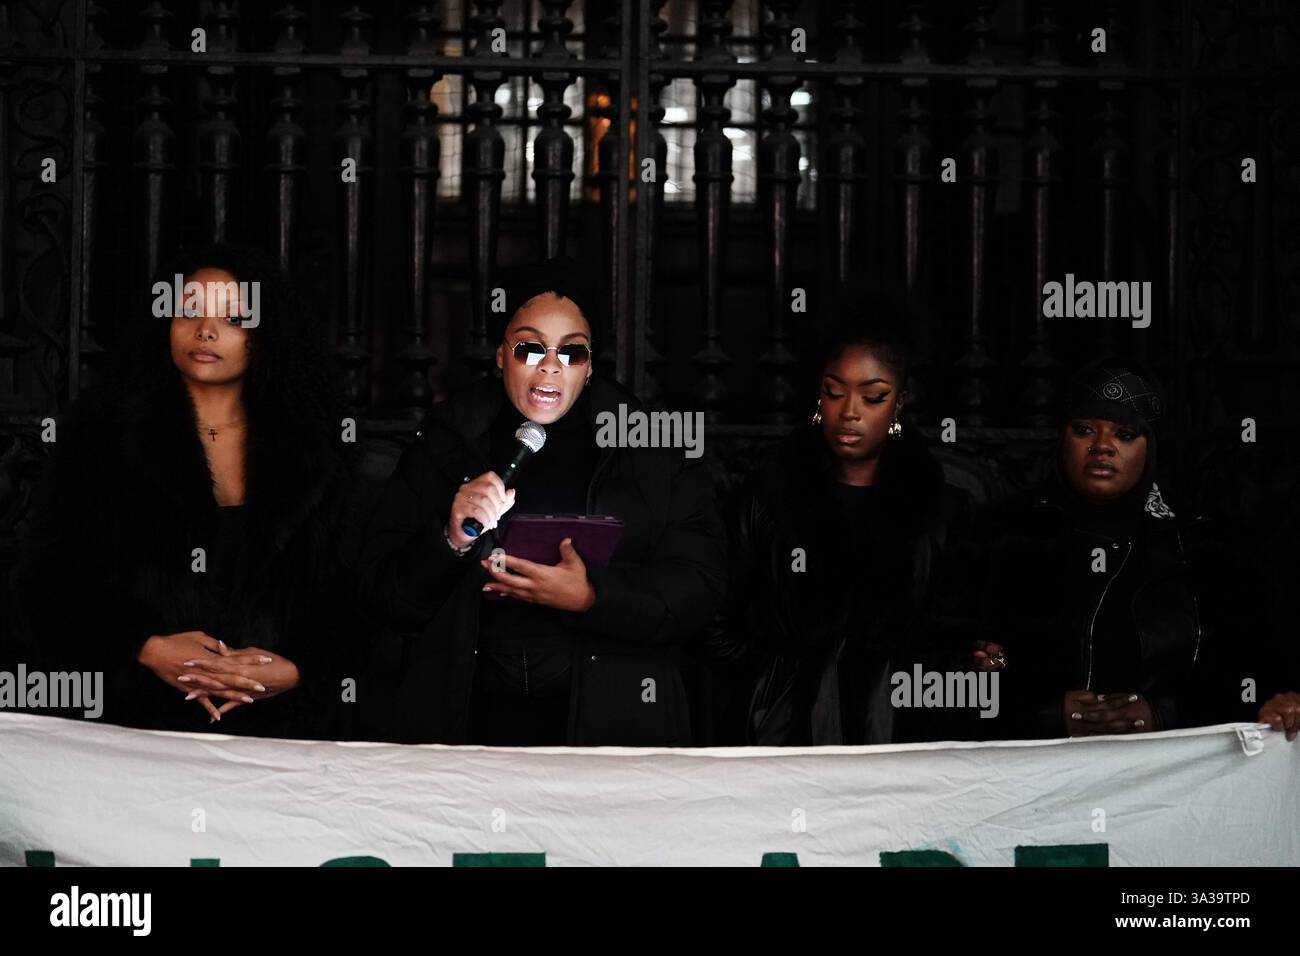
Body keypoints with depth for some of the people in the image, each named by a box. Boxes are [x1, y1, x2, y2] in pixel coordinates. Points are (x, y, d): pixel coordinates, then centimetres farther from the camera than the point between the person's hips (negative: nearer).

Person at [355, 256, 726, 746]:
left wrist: (592, 598, -11)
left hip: (607, 716, 0)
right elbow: (378, 592, 10)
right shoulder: (445, 445, 14)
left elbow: (699, 586, 5)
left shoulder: (652, 451, 13)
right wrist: (450, 544, -9)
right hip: (467, 716, 0)